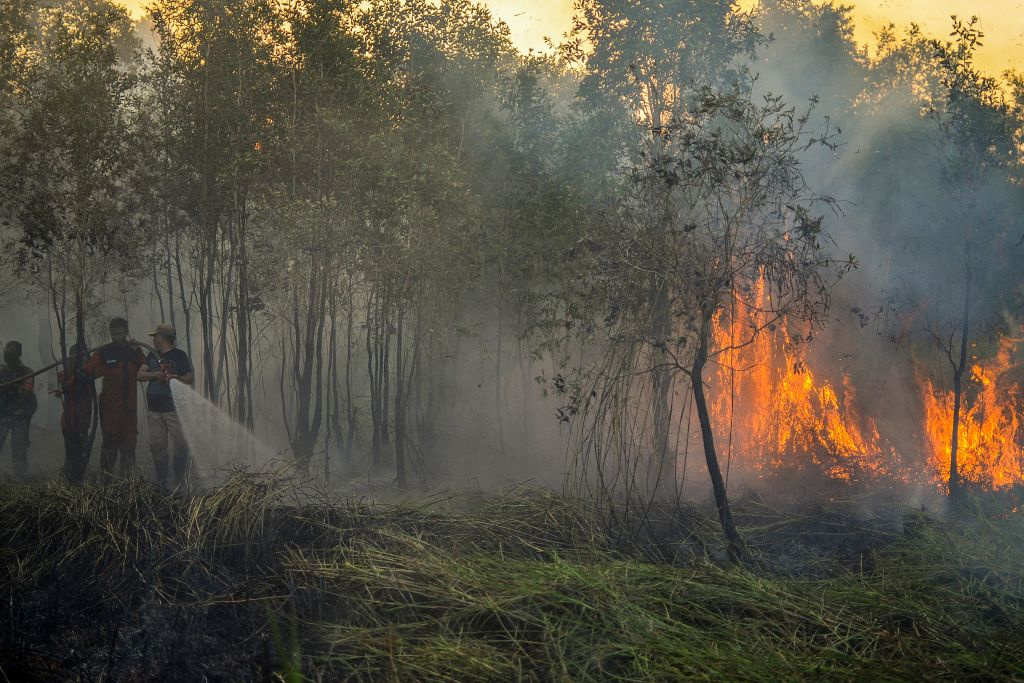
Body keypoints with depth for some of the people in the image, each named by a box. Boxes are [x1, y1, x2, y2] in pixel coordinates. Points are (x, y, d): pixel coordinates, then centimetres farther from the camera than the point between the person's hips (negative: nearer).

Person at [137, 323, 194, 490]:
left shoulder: (179, 355, -2)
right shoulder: (152, 355, 15)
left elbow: (190, 378, -5)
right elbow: (140, 375, 9)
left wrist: (174, 377, -22)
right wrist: (155, 374, -10)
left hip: (173, 407, -6)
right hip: (154, 409, 6)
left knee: (180, 445, -7)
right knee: (157, 446, 6)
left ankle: (180, 482, 1)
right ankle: (161, 483, 13)